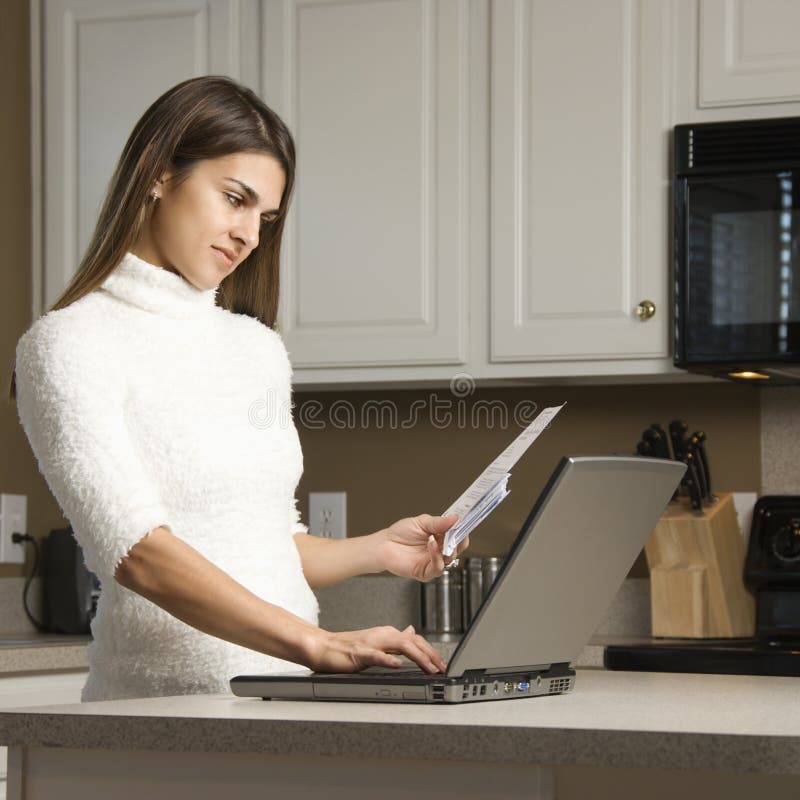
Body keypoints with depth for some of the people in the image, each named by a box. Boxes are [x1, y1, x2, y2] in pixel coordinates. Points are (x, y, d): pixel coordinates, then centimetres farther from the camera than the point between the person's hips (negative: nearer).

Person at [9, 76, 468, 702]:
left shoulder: (259, 347, 18)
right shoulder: (71, 345, -4)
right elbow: (138, 552, -16)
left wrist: (378, 551, 7)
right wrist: (317, 645, -23)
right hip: (162, 708, -6)